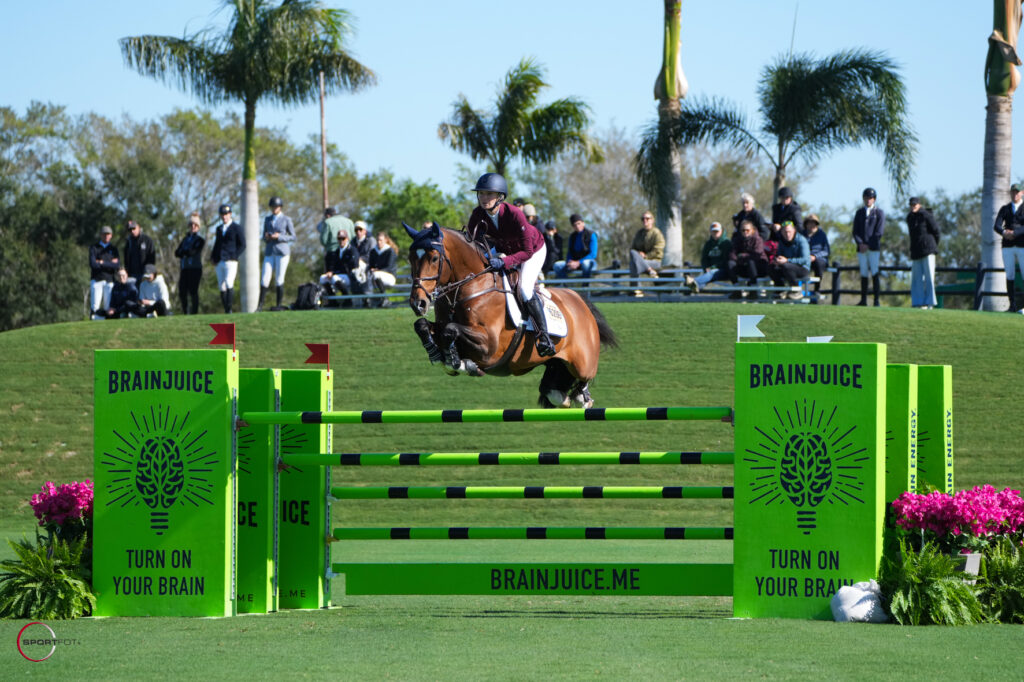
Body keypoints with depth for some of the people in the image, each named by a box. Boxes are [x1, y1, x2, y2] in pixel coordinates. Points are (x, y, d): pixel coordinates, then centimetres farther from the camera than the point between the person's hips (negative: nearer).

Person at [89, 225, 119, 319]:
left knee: (108, 306, -3)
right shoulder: (93, 248, 7)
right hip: (97, 279, -2)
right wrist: (110, 264, -5)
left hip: (109, 280, 2)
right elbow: (93, 264, -9)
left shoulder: (113, 249, 14)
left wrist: (102, 263, -5)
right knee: (95, 305, -10)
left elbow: (118, 265, -1)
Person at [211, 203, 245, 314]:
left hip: (230, 262, -6)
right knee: (222, 287, 2)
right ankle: (226, 311, 5)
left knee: (229, 284, -21)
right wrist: (213, 258, 10)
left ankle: (229, 310, -22)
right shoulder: (219, 228, 19)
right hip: (219, 263, 6)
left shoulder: (237, 228, 2)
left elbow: (242, 245, -1)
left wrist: (234, 257, -10)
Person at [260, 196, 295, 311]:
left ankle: (278, 305, 1)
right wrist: (266, 237, -4)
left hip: (282, 251, -4)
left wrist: (279, 237, -12)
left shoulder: (286, 220, 2)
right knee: (265, 279, -5)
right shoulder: (267, 219, 15)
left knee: (279, 279, -4)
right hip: (269, 252, 4)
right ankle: (260, 305, -6)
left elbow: (293, 237, 1)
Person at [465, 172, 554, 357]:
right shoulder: (478, 215, -23)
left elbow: (527, 251, -35)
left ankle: (544, 336, -16)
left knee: (525, 289, -24)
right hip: (503, 250, 6)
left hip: (534, 250, -6)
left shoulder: (514, 214, -38)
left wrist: (504, 262, -47)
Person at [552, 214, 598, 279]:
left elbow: (593, 254, -14)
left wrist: (578, 263, -23)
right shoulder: (572, 236, 10)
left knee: (586, 263, -42)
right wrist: (569, 262, -12)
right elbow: (569, 252, 13)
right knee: (557, 265, -18)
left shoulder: (591, 235, -7)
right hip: (574, 262, 5)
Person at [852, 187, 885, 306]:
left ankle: (876, 300, -13)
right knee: (863, 274, 5)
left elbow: (879, 232, -4)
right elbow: (855, 231, 10)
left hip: (873, 248, -4)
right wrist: (860, 243, -8)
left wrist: (868, 245, -11)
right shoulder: (859, 212, 16)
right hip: (861, 248, 4)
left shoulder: (879, 213, 4)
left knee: (874, 273, -10)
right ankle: (863, 300, 7)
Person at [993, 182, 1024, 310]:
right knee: (1010, 276, 1)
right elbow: (997, 226, 1)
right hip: (1008, 246, 3)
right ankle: (1012, 304, 3)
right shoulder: (1005, 209, 14)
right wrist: (1004, 232, -21)